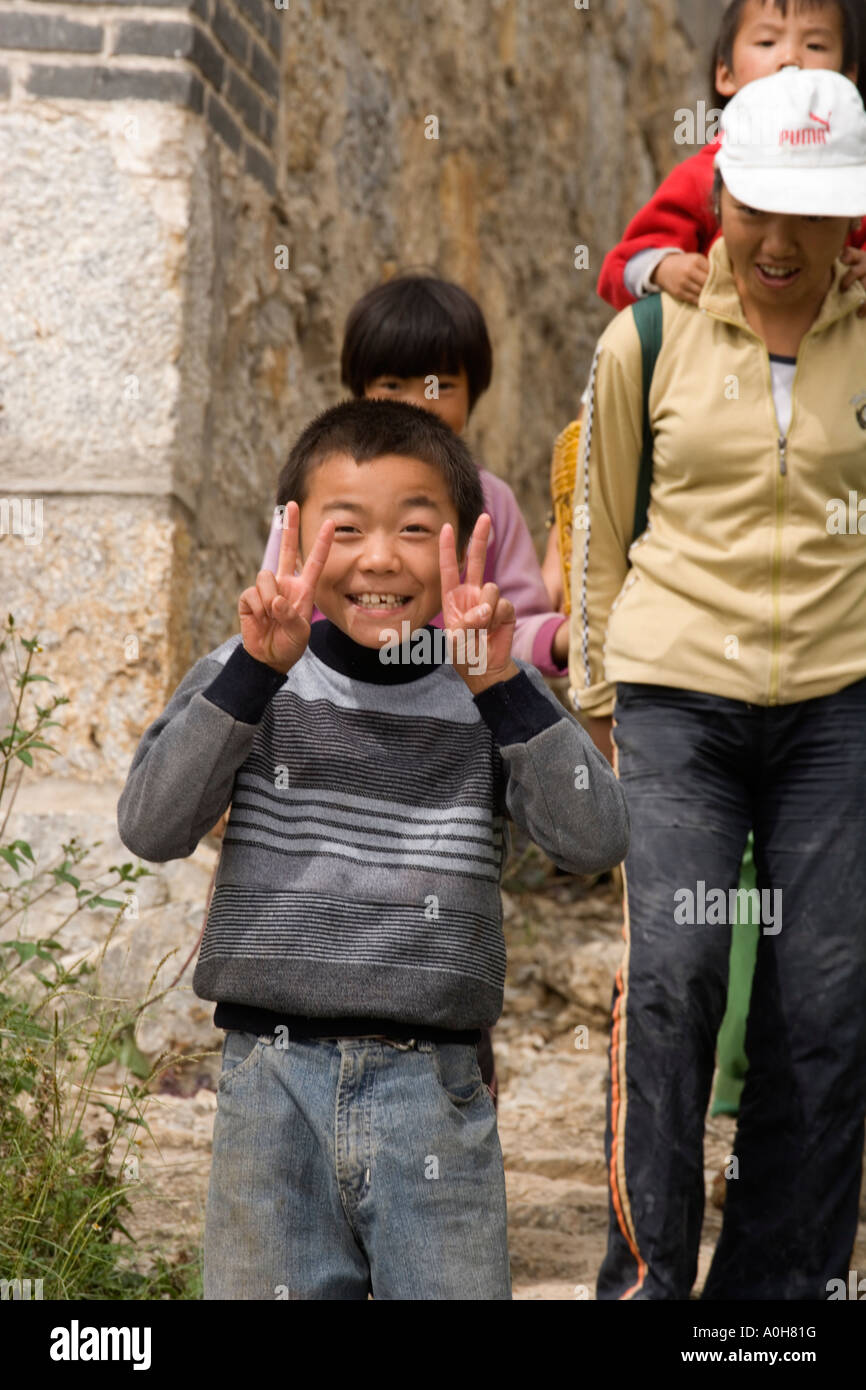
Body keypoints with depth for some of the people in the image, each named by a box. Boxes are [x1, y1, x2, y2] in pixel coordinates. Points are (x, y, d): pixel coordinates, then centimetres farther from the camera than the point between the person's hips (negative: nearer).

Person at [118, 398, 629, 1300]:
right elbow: (149, 829, -10)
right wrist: (258, 668, -19)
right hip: (272, 1086, 0)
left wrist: (500, 682, -19)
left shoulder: (493, 696, 3)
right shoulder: (252, 678, 2)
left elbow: (595, 842, -9)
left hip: (436, 1092, 0)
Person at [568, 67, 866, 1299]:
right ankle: (647, 1269, -4)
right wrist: (596, 705, 13)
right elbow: (601, 534, 12)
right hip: (678, 696, -1)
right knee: (670, 973, -15)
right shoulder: (647, 341, 4)